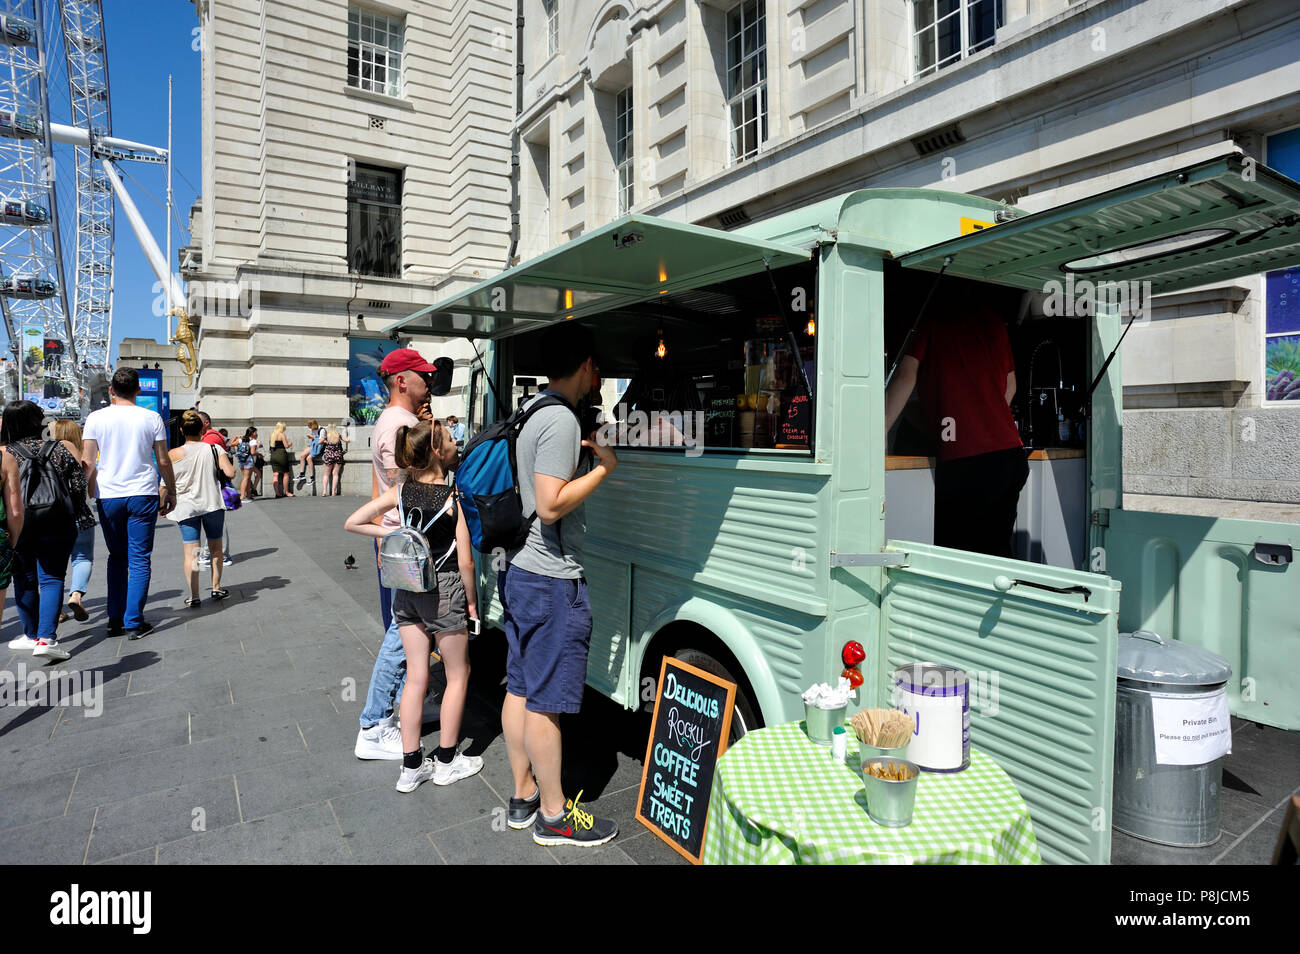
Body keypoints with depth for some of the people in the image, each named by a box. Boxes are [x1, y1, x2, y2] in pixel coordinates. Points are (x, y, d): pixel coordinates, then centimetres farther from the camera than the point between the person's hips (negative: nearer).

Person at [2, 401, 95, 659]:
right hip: (57, 526, 0)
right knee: (51, 579, 3)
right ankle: (47, 638, -9)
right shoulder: (64, 448, -2)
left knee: (24, 580, 14)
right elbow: (80, 485, -3)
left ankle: (32, 635, 23)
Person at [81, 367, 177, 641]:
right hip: (143, 495, -2)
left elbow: (87, 463, 0)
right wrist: (171, 492, 12)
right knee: (139, 560, 3)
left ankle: (115, 619, 16)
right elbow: (164, 461, 1)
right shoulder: (151, 418, -1)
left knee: (117, 558, 16)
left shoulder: (96, 418, 1)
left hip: (109, 496, 2)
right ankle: (134, 623, 3)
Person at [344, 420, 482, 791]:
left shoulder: (401, 490, -1)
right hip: (443, 590, -5)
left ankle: (411, 766, 22)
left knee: (416, 677, 14)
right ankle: (447, 761, 21)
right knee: (458, 675, 13)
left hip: (407, 589, 5)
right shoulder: (454, 496, -16)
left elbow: (353, 522, 0)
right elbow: (465, 561, -15)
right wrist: (471, 602, -2)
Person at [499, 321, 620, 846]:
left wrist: (581, 456, 17)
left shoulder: (529, 413, 13)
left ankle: (524, 795, 31)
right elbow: (550, 506, -23)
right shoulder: (561, 419, -18)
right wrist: (602, 468, -13)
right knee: (545, 702, 2)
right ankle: (553, 816, 17)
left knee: (520, 689, 17)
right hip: (551, 580, -10)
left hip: (518, 571, 10)